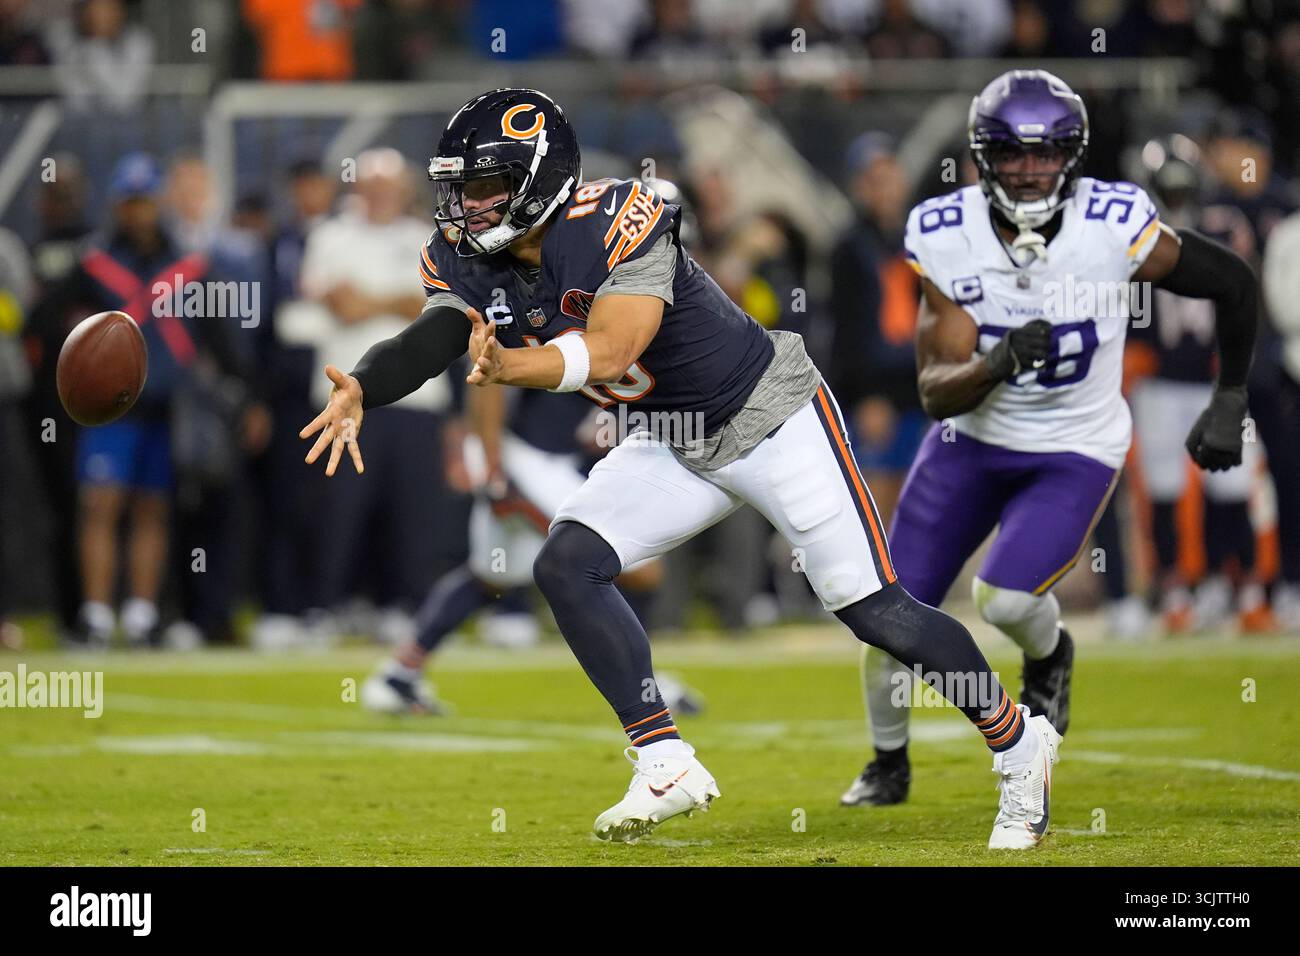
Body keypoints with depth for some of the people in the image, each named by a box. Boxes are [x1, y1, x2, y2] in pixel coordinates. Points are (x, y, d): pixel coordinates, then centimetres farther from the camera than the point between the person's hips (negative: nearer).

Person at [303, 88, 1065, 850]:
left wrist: (510, 367, -56)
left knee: (873, 610, -6)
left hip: (771, 415, -7)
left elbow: (608, 353, -38)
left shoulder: (617, 223, -29)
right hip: (675, 445, 7)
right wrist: (360, 390, -44)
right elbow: (433, 338, -24)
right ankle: (666, 766, -7)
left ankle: (1018, 741, 14)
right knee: (567, 564, -12)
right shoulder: (464, 258, -7)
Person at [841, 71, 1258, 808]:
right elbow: (936, 391, -17)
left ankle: (1049, 656, 14)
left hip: (1074, 453, -3)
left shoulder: (1116, 231, -23)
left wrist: (1229, 403, -4)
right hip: (971, 442, 3)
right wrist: (998, 364, -38)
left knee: (1006, 599, -24)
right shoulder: (947, 239, -17)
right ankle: (889, 765, 31)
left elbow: (1234, 283, -7)